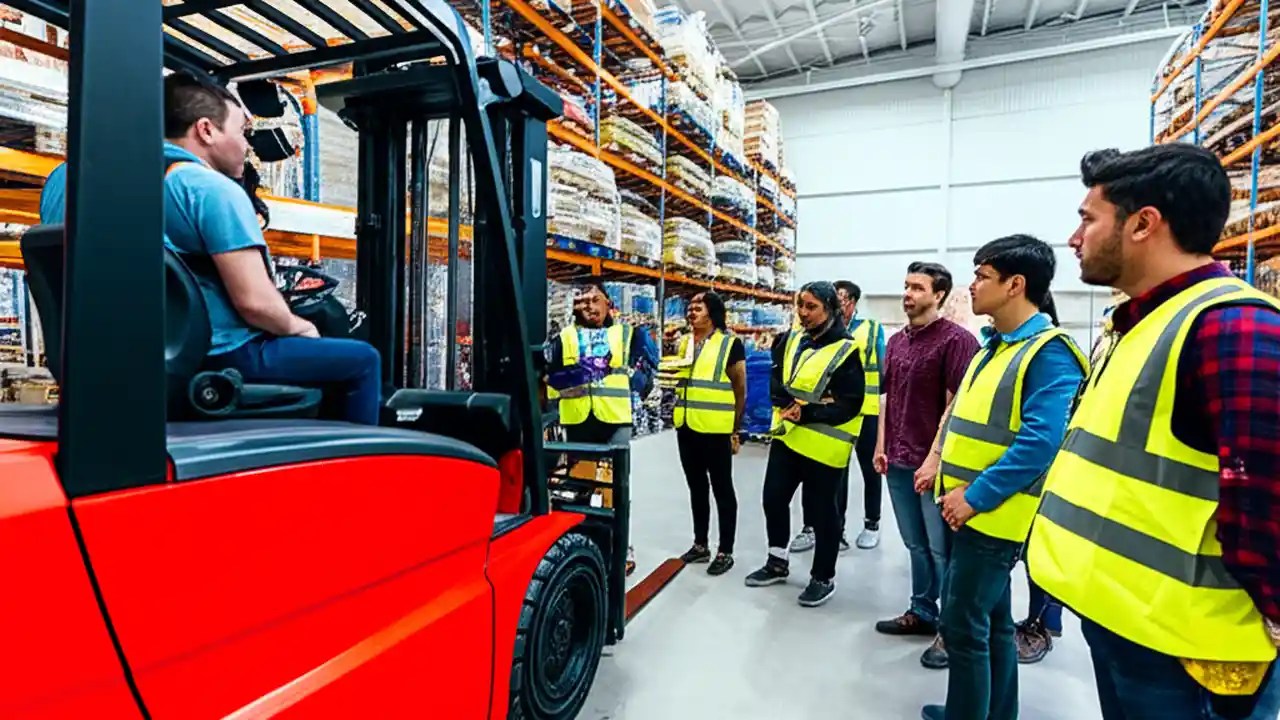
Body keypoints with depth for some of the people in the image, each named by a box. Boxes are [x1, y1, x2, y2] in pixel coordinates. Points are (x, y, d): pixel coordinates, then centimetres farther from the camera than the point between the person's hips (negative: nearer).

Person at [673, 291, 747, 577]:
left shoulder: (730, 343, -7)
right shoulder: (684, 343, 11)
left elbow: (740, 389, -5)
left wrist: (735, 430, -7)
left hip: (715, 429, -6)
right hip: (686, 426, 6)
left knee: (722, 489, 5)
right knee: (697, 487, 16)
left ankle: (725, 552, 17)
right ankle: (700, 545, 29)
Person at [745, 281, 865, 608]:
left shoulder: (845, 351, -12)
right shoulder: (790, 340, 8)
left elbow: (850, 404, -16)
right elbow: (773, 379, 2)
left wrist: (808, 413, -23)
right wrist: (790, 403, -17)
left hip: (823, 444, -6)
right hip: (787, 435, 6)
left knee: (821, 509, 6)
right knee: (774, 498, 12)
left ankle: (823, 578, 24)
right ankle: (778, 563, 33)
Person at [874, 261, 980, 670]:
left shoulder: (956, 340, -11)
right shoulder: (896, 342, 11)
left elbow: (955, 405, -15)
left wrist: (935, 458, -18)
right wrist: (881, 446, 11)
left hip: (933, 464, -7)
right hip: (898, 461, 7)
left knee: (942, 550, 4)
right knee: (916, 545, 19)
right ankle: (921, 612, 33)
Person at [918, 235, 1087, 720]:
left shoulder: (1049, 352, -16)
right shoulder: (995, 347, 13)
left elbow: (1040, 442, -25)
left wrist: (976, 496, -22)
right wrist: (949, 478, 12)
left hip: (992, 515, -9)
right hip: (971, 509, 9)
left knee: (963, 626, 1)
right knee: (990, 621, 20)